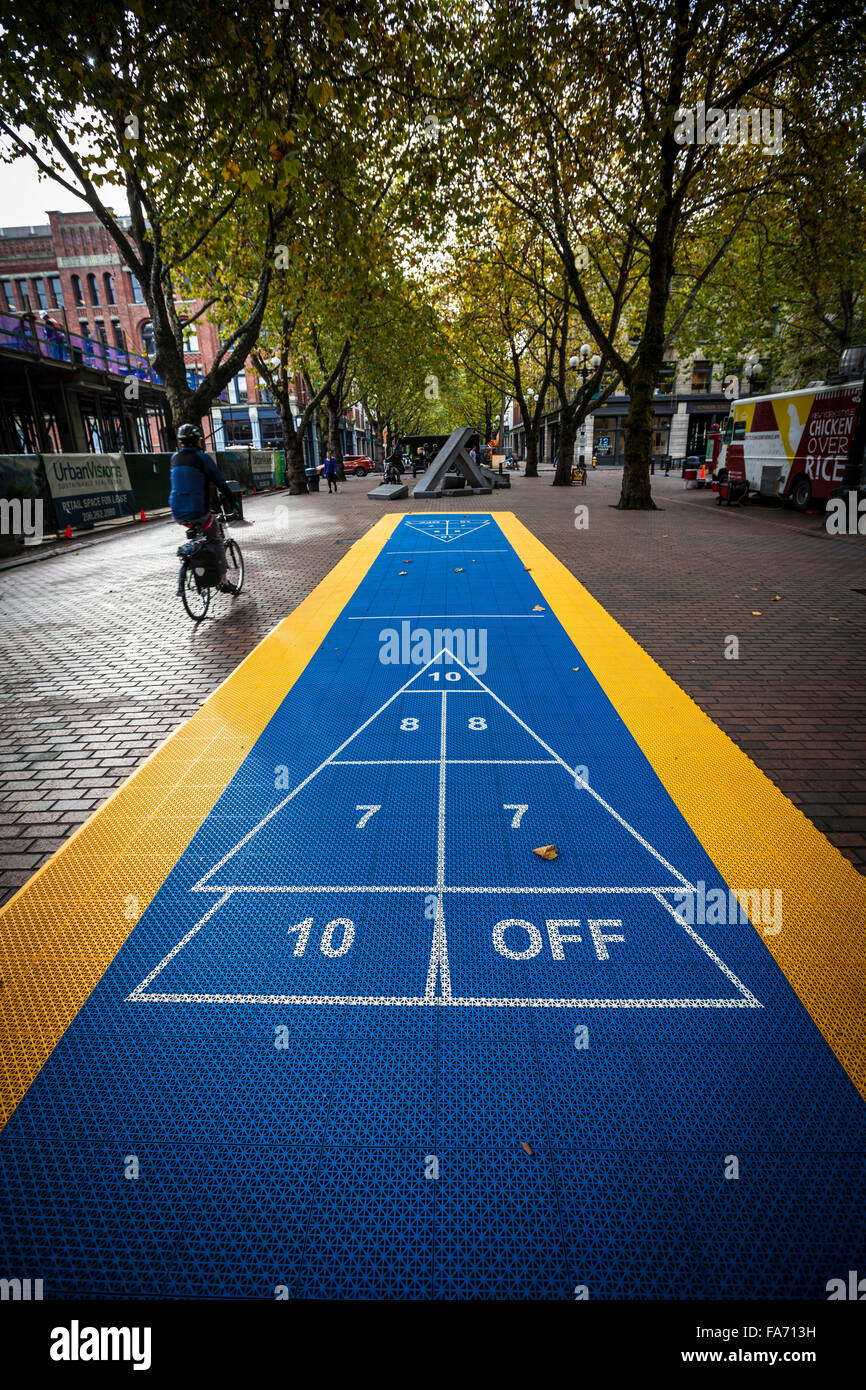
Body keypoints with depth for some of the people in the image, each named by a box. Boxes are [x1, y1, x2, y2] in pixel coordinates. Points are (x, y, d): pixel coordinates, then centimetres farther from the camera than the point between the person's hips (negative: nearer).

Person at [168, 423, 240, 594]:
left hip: (178, 515, 5)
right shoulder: (202, 457, -4)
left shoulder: (175, 458, 13)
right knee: (216, 541, 12)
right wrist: (231, 503, 9)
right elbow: (220, 482, -3)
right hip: (198, 512, -5)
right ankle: (223, 582, 10)